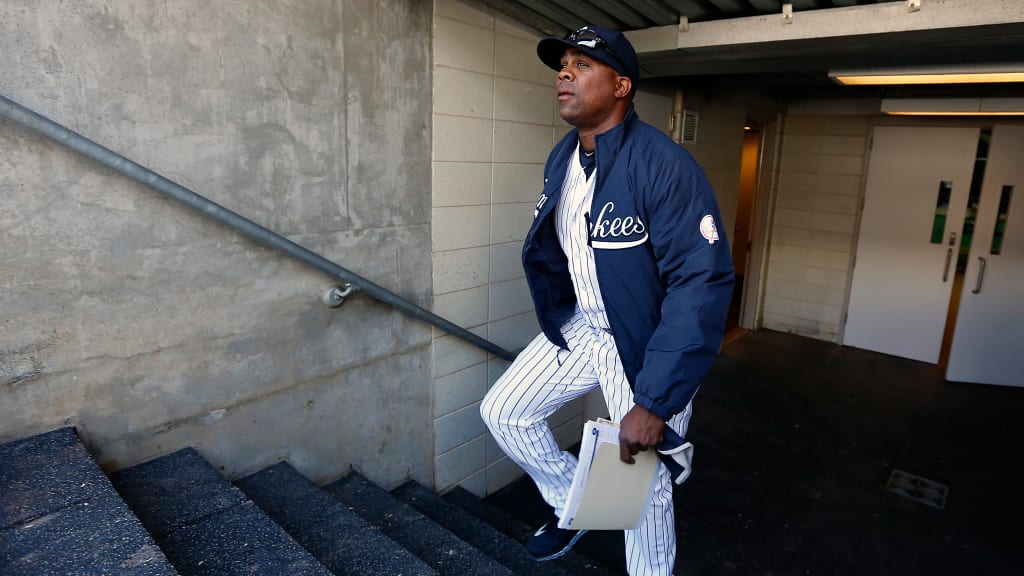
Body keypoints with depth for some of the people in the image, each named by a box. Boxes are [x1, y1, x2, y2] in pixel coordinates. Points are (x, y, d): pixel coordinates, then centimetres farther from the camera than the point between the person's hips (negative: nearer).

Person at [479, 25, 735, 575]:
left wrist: (655, 401, -30)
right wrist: (555, 321, 19)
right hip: (578, 327, 7)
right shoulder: (560, 158, 1)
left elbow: (704, 281, -28)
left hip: (647, 345, -7)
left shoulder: (664, 165, -24)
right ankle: (573, 505, 31)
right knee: (502, 411, 7)